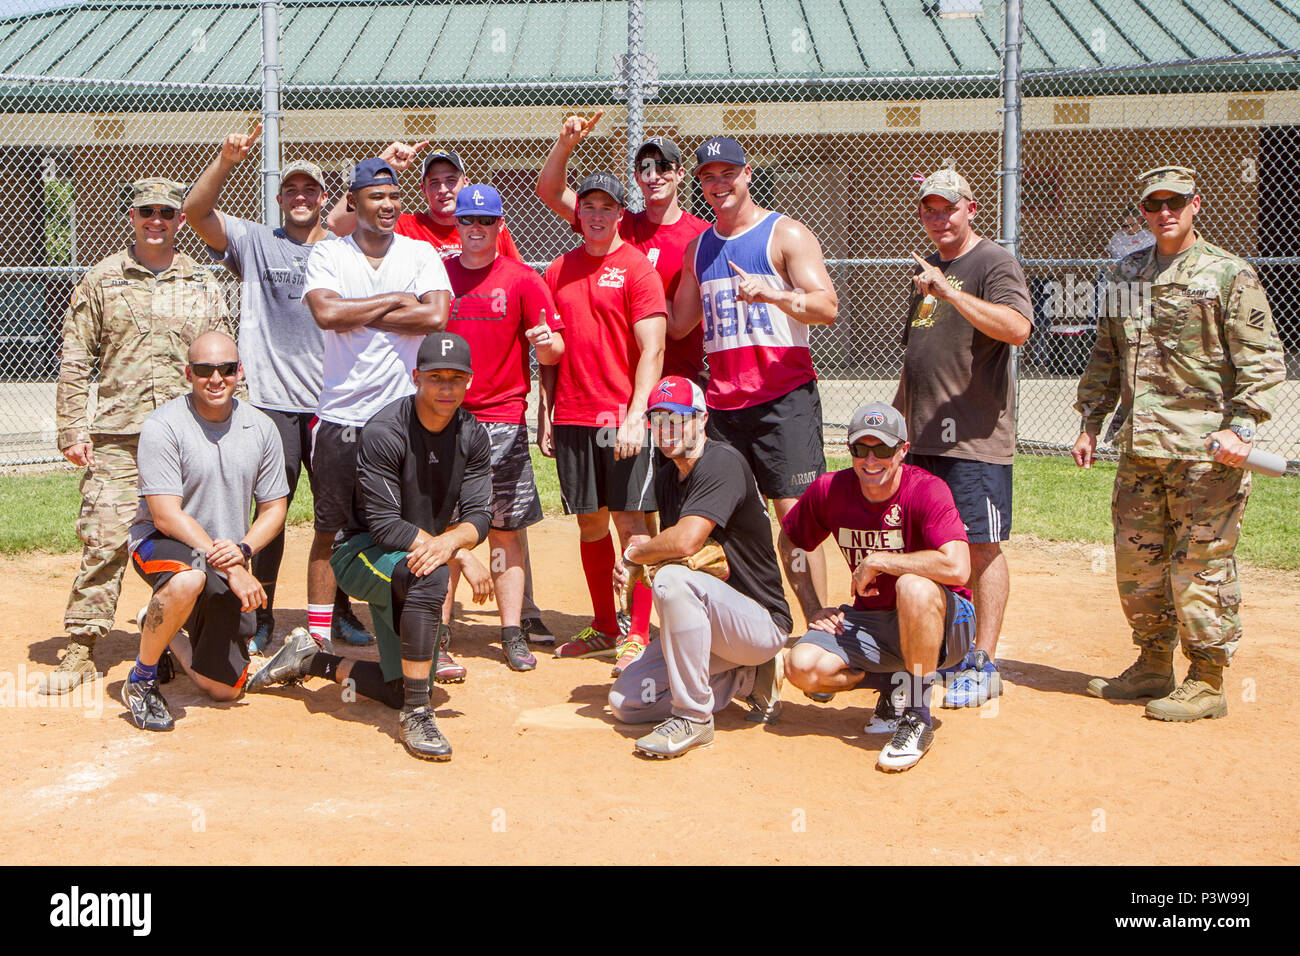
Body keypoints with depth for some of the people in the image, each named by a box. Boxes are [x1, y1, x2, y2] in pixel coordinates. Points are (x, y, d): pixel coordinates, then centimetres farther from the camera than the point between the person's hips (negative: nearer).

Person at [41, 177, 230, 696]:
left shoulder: (204, 284, 13)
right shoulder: (101, 279, 9)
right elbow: (74, 362, 7)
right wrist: (72, 430, -2)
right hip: (117, 434, -1)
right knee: (104, 540, -7)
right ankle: (80, 649, -1)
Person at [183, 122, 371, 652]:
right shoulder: (254, 242, 6)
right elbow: (196, 211, -5)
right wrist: (227, 159, -18)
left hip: (334, 403, 2)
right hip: (273, 403, -1)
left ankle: (341, 611, 21)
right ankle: (261, 616, 13)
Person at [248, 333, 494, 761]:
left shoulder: (473, 437, -4)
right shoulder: (384, 432, -21)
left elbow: (478, 516, -11)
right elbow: (384, 524, -24)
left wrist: (448, 541, -35)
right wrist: (462, 556, -30)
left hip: (409, 564, 6)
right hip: (361, 552, -6)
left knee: (398, 691, 4)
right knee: (429, 575, -39)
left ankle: (312, 661, 26)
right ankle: (416, 715, -32)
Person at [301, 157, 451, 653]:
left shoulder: (420, 254, 6)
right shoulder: (328, 253, 5)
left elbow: (436, 316, -11)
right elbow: (326, 313, -14)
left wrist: (359, 316, -9)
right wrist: (395, 300, -7)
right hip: (341, 415, 0)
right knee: (330, 531, 5)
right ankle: (318, 638, 12)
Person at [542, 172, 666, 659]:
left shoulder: (637, 268, -3)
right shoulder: (558, 271, 13)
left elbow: (652, 349, -10)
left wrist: (635, 416, -20)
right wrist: (546, 410, 9)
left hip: (622, 418, -5)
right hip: (572, 417, 5)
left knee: (630, 524, -5)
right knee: (590, 524, 11)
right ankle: (604, 628, 21)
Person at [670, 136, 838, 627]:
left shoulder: (786, 233, -1)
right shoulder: (697, 247, 17)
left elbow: (827, 307, -12)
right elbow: (678, 324, 21)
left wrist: (773, 294, -29)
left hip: (784, 397, -6)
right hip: (721, 401, 6)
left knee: (795, 513, -9)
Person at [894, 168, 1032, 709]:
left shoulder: (994, 263, -5)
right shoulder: (926, 271, 20)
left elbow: (1018, 328, -24)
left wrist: (950, 293, -28)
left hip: (976, 439, -8)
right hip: (922, 440, 8)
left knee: (982, 546, -6)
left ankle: (983, 665, -2)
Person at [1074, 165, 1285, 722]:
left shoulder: (1229, 275, -2)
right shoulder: (1127, 275, 15)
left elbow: (1263, 360, -6)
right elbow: (1105, 357, 21)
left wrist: (1242, 426, -16)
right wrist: (1090, 420, 14)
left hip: (1205, 450, -6)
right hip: (1139, 447, 6)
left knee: (1200, 564, -3)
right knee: (1136, 560, 11)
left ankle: (1207, 681, 8)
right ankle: (1154, 667, 25)